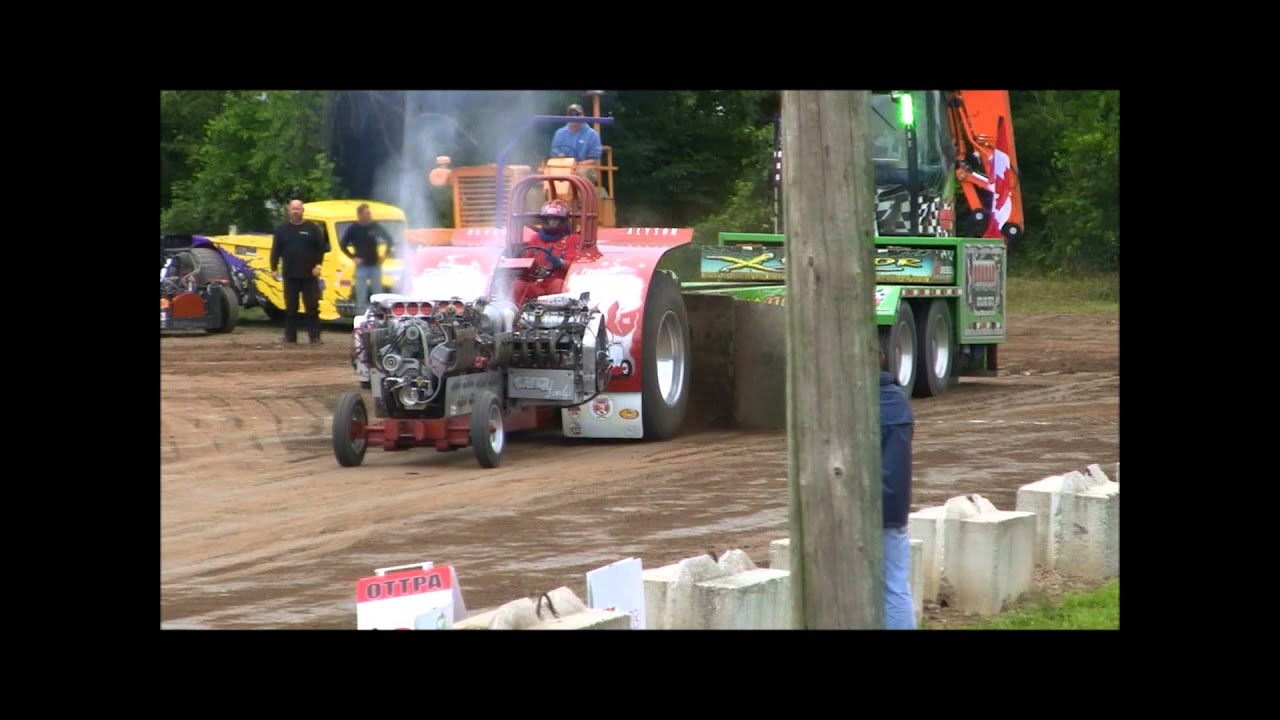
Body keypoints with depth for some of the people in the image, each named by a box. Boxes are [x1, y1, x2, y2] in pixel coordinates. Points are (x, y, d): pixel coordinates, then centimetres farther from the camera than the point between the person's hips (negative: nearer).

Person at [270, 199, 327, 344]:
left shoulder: (312, 228, 3)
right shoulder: (282, 229, 7)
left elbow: (321, 248, 4)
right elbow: (275, 250, 7)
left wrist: (318, 265, -7)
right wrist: (274, 269, 0)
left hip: (309, 275, -1)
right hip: (290, 276, 1)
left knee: (312, 307, -1)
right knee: (290, 307, 4)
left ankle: (315, 336, 2)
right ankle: (290, 336, 9)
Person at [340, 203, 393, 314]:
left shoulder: (376, 227, 2)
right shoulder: (353, 230, -4)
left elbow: (389, 240, 11)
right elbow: (343, 245, 3)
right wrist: (353, 257, -5)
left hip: (375, 265, 2)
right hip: (361, 266, -2)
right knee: (361, 297, -4)